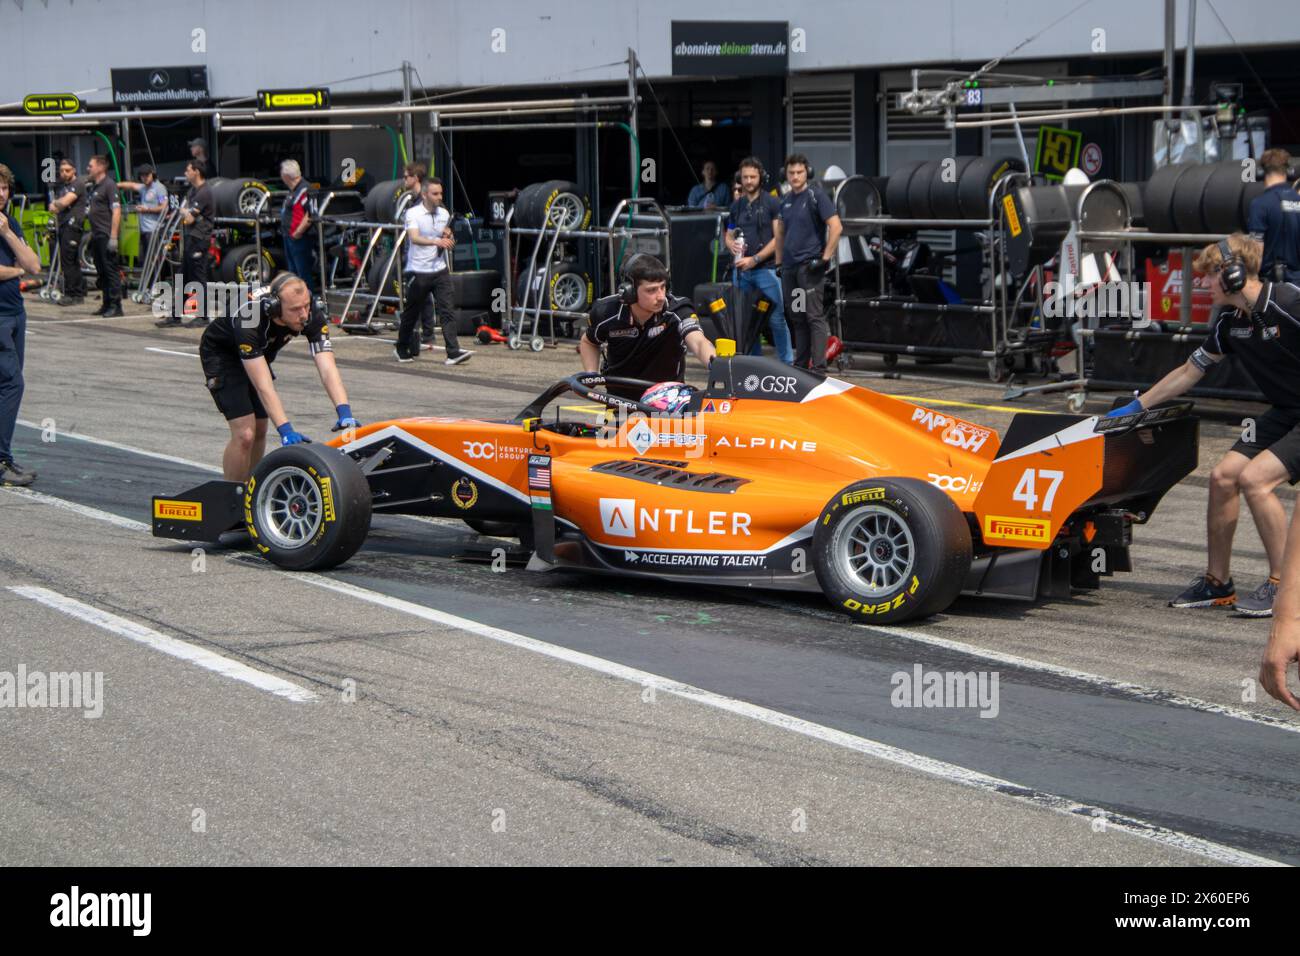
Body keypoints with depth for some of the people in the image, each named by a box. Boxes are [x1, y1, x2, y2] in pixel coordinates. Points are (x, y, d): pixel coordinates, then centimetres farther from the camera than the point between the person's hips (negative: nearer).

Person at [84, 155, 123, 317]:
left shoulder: (109, 185, -10)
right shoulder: (94, 186, 18)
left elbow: (116, 211, -16)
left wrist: (113, 237, -21)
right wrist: (91, 234, 18)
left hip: (106, 236, -9)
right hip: (96, 236, 9)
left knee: (111, 270, -7)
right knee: (101, 271, 11)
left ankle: (116, 305, -5)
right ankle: (107, 304, 16)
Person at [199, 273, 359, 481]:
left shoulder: (311, 315, -29)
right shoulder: (249, 320, -41)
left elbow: (327, 368, -36)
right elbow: (263, 386, -44)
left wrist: (344, 412, -50)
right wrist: (285, 430, -51)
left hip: (258, 354, 6)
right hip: (221, 353, -5)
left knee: (260, 432, 10)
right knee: (245, 433, -18)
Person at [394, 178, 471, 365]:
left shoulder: (444, 214, 9)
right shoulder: (413, 213, -9)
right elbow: (414, 238, -25)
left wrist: (448, 237, -4)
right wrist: (437, 241, -41)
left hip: (439, 270, 4)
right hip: (418, 271, -4)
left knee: (447, 311, -8)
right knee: (411, 312, 10)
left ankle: (453, 352, -13)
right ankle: (401, 348, 29)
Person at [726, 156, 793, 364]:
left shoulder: (772, 203, -1)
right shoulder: (737, 206, 16)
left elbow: (779, 238, -7)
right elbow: (729, 235, 23)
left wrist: (754, 259, -13)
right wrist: (732, 244, -3)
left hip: (766, 268, -5)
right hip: (741, 271, 5)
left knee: (776, 319, -8)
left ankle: (787, 362, -4)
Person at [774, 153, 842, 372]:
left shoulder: (816, 196, -7)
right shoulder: (786, 200, 15)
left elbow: (835, 227, -14)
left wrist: (825, 258, -16)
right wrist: (779, 261, 18)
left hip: (810, 266, -7)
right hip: (789, 267, 7)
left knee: (815, 316, -9)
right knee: (796, 318, 11)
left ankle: (819, 366, -10)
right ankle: (800, 364, 18)